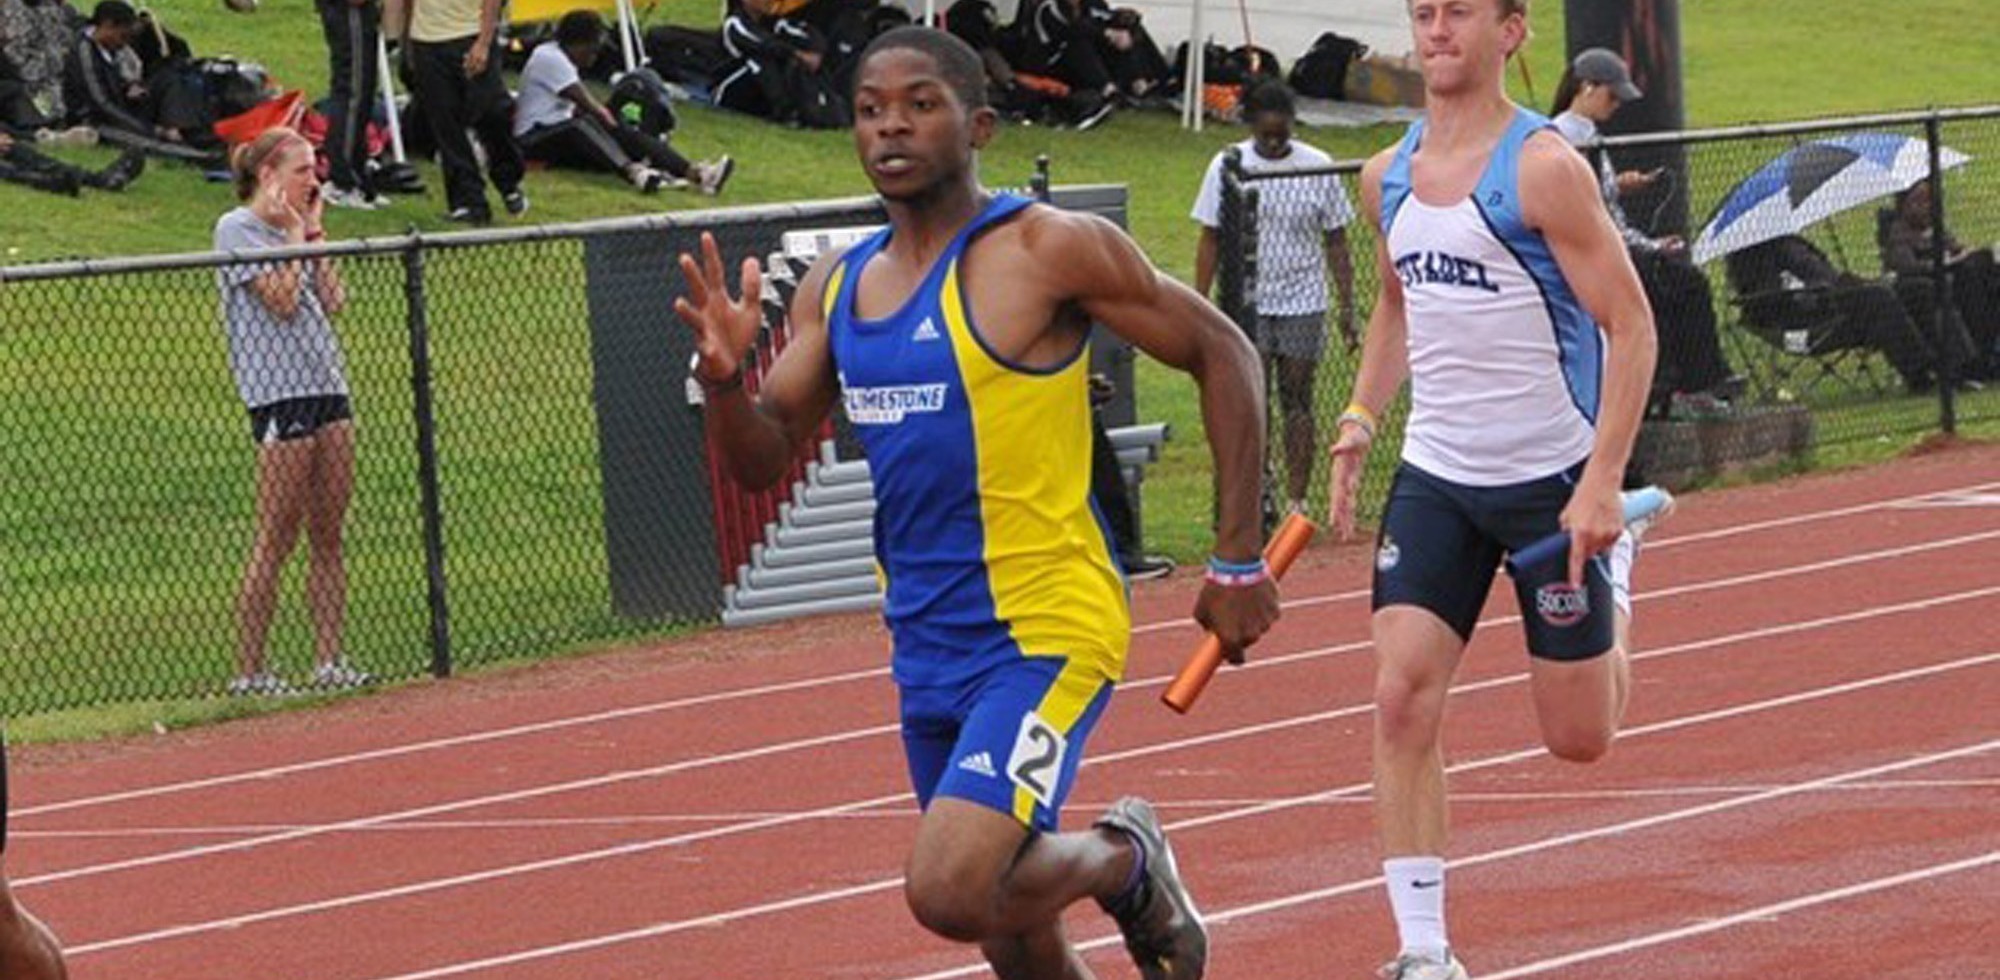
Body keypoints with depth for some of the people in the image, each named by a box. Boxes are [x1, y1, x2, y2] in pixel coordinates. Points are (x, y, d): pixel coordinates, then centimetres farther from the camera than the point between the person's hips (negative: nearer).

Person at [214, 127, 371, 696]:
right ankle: (249, 673, -3)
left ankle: (328, 661, 9)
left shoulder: (294, 227, 18)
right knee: (277, 538, -7)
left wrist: (313, 232, 10)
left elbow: (333, 301, 10)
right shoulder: (237, 229, -5)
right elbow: (281, 300, -13)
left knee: (327, 536, 6)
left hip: (327, 385, 8)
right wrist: (295, 235, -4)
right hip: (279, 392, -8)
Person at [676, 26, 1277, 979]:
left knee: (951, 891, -23)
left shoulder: (1049, 249, -12)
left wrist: (1238, 565, -7)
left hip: (1046, 631, -7)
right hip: (927, 644, 7)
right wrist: (723, 379, -13)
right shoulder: (838, 286, 8)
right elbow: (765, 458, 10)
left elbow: (1222, 354, -7)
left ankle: (1124, 860, 6)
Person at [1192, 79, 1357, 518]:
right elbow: (1210, 240, 3)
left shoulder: (1318, 168, 1)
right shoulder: (1228, 167, 0)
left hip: (1302, 304, 0)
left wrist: (1346, 306, 1)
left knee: (1297, 399, 2)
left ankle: (1297, 499, 5)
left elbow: (1335, 242, 5)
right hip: (1245, 304, 0)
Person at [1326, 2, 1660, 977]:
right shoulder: (1388, 177, 5)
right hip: (1435, 478, 5)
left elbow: (1630, 325, -13)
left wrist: (1602, 483, -20)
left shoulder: (1543, 168, -15)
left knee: (1578, 738, 6)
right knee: (1403, 701, -12)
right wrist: (1361, 416, 8)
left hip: (1553, 481, -5)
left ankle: (1614, 568, 39)